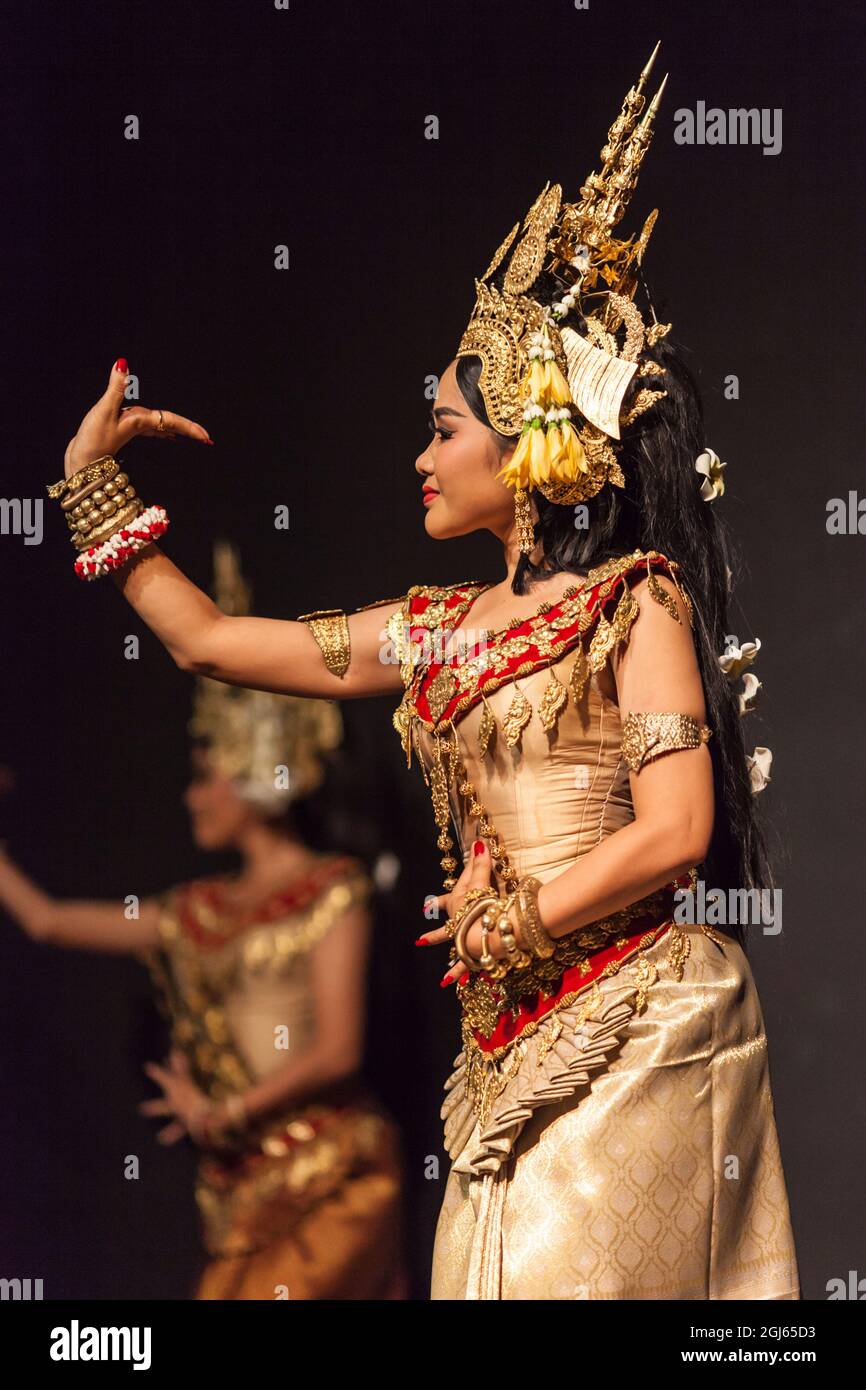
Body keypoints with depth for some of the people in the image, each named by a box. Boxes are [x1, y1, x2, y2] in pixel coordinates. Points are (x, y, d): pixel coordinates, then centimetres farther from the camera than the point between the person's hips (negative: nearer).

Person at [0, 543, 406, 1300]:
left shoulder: (331, 890, -1)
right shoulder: (198, 913, 17)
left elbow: (337, 1049, -7)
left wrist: (221, 1114, -2)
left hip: (329, 1178, -6)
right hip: (243, 1191, 6)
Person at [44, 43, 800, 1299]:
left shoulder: (634, 602, -4)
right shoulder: (438, 630, 15)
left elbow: (678, 832, -13)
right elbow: (208, 640, 22)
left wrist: (506, 926, -7)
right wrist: (94, 482, 25)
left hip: (633, 1024, -6)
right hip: (510, 1042, 6)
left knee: (574, 1277, -11)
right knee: (497, 1277, 2)